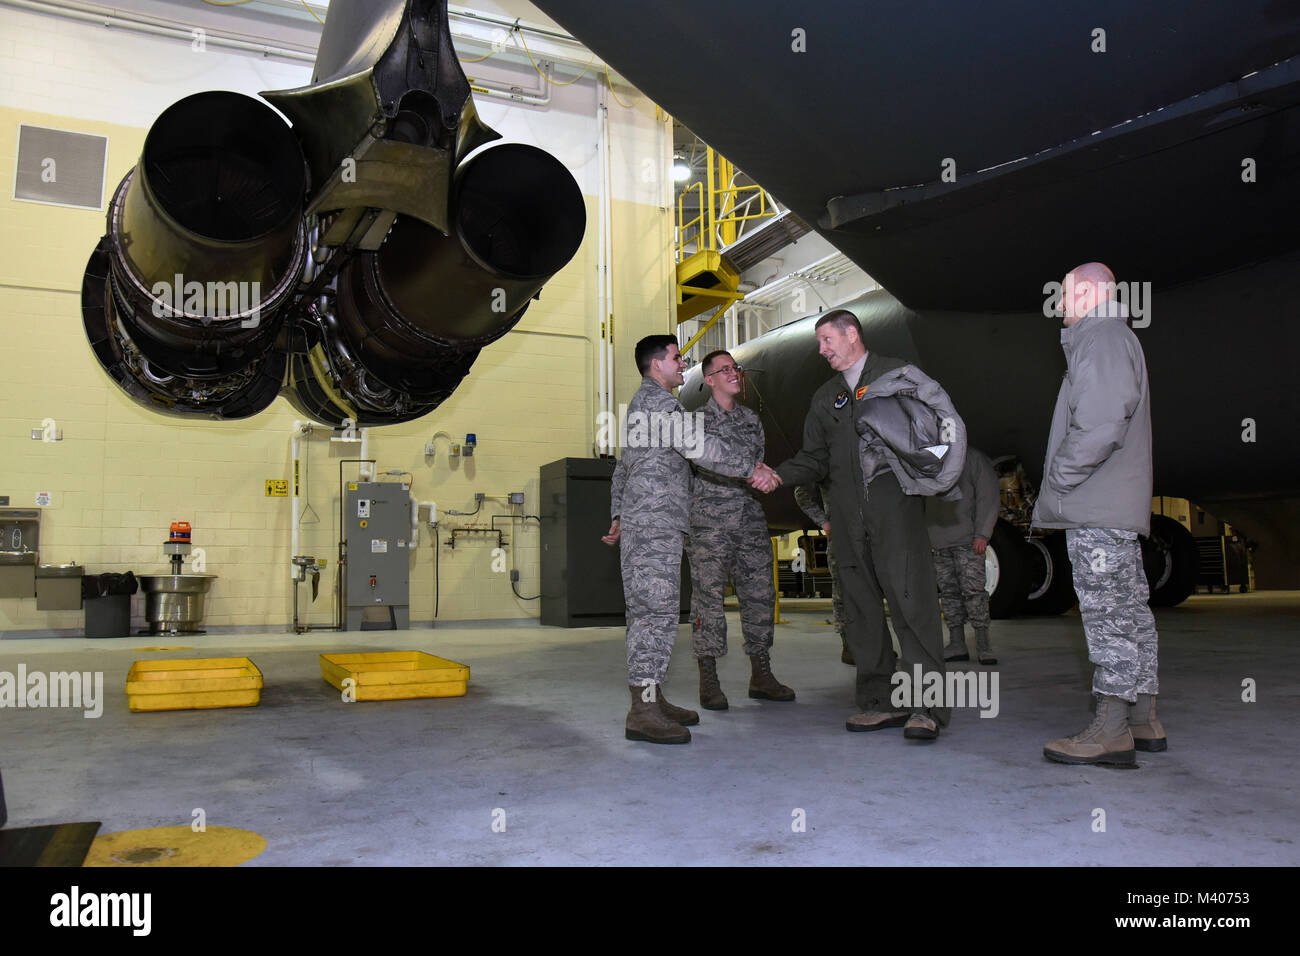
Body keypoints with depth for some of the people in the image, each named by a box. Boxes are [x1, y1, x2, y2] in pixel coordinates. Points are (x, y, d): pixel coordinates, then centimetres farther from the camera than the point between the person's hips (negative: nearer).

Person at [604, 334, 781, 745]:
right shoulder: (658, 399, -6)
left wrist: (618, 516, 27)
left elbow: (622, 469, 29)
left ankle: (651, 698, 12)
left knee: (648, 611, 9)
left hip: (640, 523, 11)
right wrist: (752, 466, -10)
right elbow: (698, 446, -16)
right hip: (654, 522, -11)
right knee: (657, 609, -14)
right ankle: (643, 711, -16)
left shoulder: (641, 402, 27)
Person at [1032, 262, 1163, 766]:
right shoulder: (1118, 339, 25)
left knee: (1107, 612, -9)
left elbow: (1100, 424, -22)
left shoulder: (1101, 338, -8)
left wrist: (1059, 479, -14)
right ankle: (1143, 721, 18)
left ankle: (1111, 730, -6)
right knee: (1128, 610, 11)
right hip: (1118, 503, 11)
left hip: (1096, 506, -11)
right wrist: (1063, 485, 19)